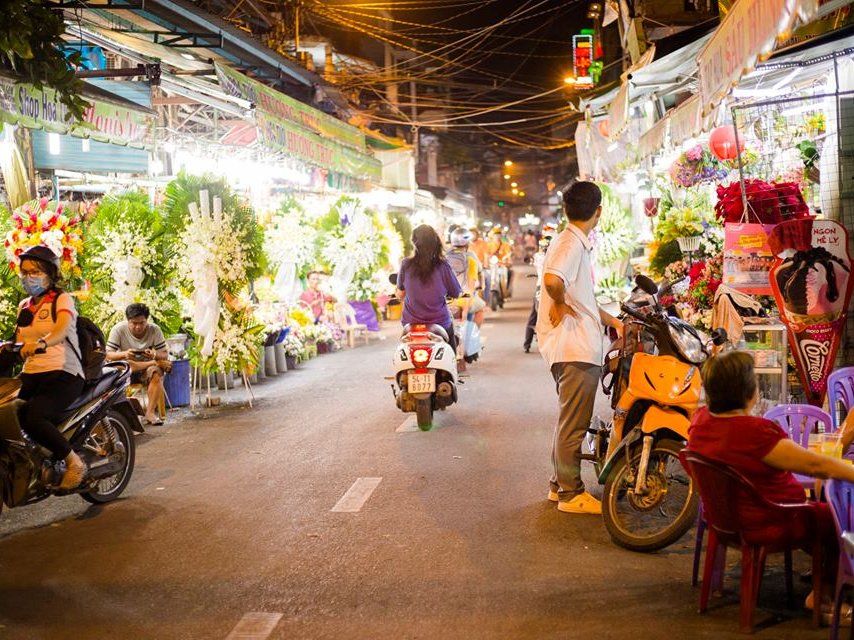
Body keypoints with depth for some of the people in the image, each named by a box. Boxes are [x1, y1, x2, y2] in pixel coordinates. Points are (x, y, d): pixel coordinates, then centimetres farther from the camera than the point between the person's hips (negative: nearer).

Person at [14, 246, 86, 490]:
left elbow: (62, 329, -21)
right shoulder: (24, 306, 21)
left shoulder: (62, 299, 0)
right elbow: (20, 341, 16)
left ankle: (74, 462, -11)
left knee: (33, 418, -29)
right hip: (31, 375, 6)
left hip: (64, 374, -6)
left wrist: (41, 343, -41)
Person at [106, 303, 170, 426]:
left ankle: (150, 411, -23)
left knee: (156, 374, -33)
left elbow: (165, 355, -11)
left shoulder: (154, 330, -10)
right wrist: (124, 354, -37)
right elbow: (108, 355, -16)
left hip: (147, 369, 0)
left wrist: (154, 355, -35)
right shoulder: (118, 330, -14)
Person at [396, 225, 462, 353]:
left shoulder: (406, 264, -11)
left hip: (410, 323, 2)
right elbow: (457, 294, -5)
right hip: (439, 322, -2)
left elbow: (400, 294, 1)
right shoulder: (442, 266, -15)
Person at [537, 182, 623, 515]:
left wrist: (612, 321, 25)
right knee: (574, 424, -3)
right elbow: (552, 279, -35)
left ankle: (559, 484, 27)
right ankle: (571, 493, 5)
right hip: (575, 349, -10)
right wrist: (560, 305, -18)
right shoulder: (571, 243, -14)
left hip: (579, 346, 10)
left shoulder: (577, 243, 18)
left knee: (570, 421, 18)